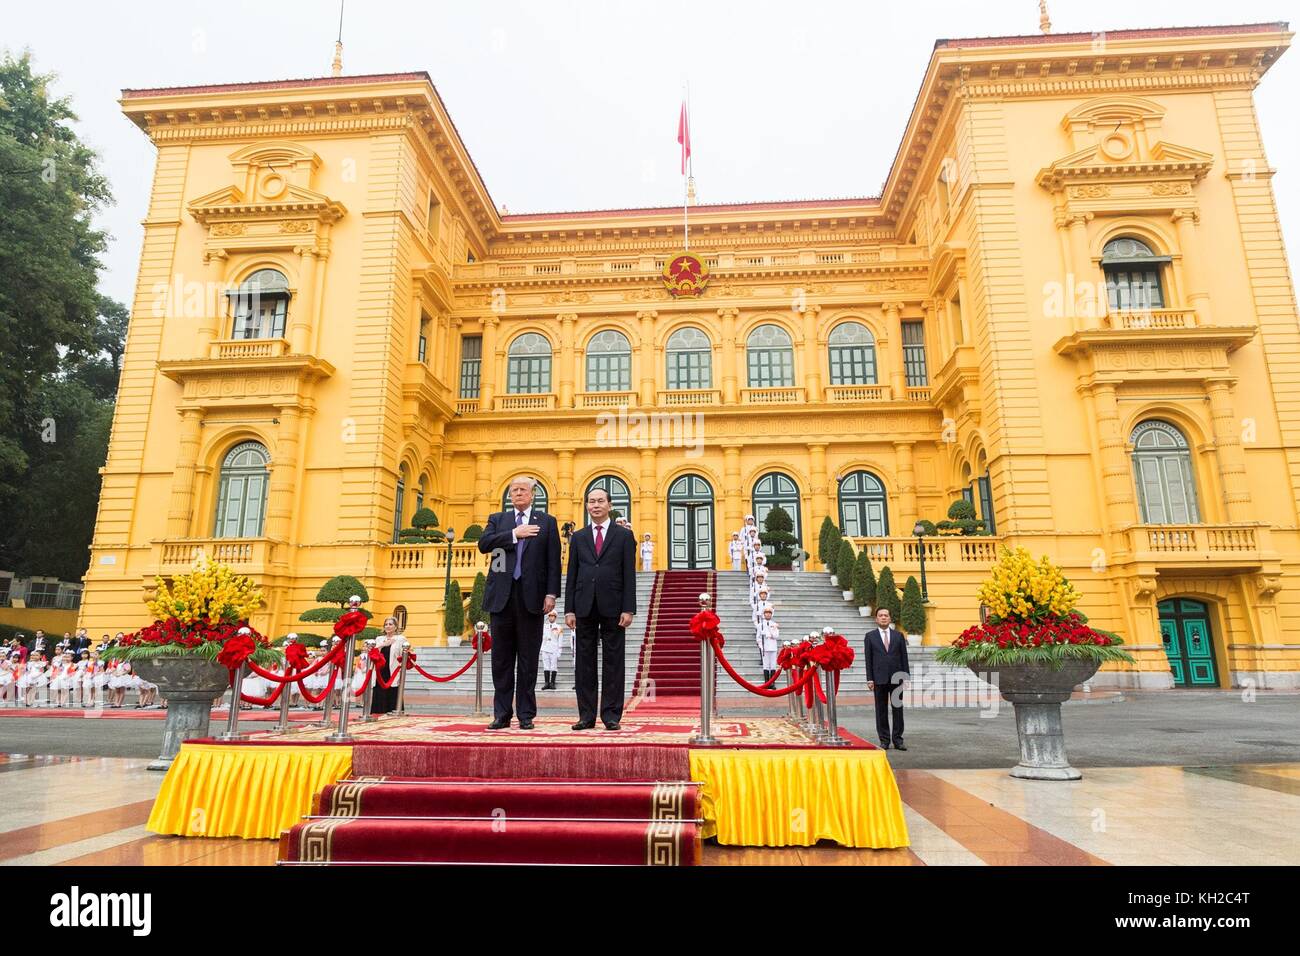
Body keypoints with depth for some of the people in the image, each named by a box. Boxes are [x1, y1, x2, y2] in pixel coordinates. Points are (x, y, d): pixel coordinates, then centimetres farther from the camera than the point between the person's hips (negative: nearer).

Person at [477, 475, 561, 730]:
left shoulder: (546, 522, 9)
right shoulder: (497, 519, 14)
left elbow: (553, 561, 3)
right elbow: (483, 544, -4)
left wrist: (551, 594, -6)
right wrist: (514, 534, -12)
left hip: (531, 596, -1)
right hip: (502, 596, 2)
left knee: (528, 659, 3)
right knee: (501, 657, 6)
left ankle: (526, 715, 11)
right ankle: (502, 714, 14)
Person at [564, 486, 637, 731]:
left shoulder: (624, 535, 5)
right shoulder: (578, 538, 12)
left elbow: (629, 575, 0)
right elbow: (572, 575, 10)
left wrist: (628, 609, -8)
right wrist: (569, 609, 2)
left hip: (612, 607, -2)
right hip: (584, 607, 3)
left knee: (613, 662, 2)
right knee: (584, 662, 5)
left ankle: (612, 715, 9)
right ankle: (586, 715, 13)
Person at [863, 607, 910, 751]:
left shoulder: (898, 635, 8)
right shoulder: (870, 636, 4)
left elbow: (904, 656, 8)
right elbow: (868, 659, 2)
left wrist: (906, 676, 2)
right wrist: (869, 679, -3)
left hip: (896, 678, 1)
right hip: (879, 678, -1)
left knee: (898, 709, 3)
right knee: (881, 710, 3)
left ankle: (898, 740, 10)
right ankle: (884, 740, 9)